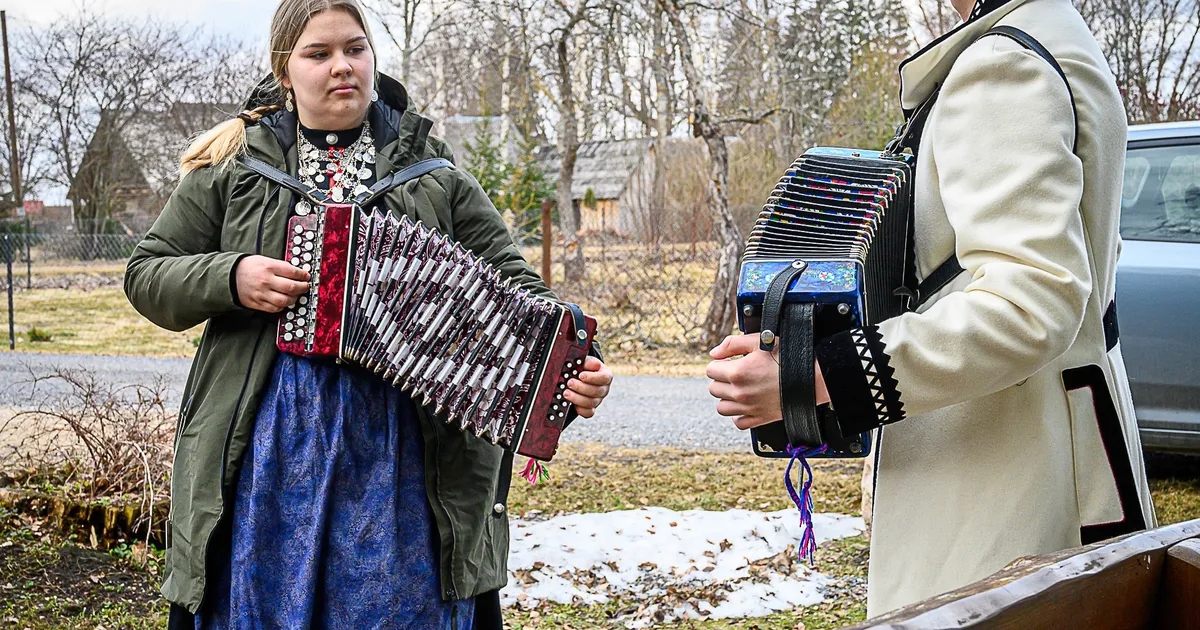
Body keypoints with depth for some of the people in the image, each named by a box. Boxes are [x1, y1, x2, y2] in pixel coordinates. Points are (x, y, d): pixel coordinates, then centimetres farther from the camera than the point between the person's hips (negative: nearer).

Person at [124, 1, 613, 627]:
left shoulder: (434, 173, 8)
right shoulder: (234, 166, 7)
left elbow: (509, 280, 2)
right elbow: (146, 276, 8)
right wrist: (230, 278, -12)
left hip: (403, 452, 0)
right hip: (267, 448, 0)